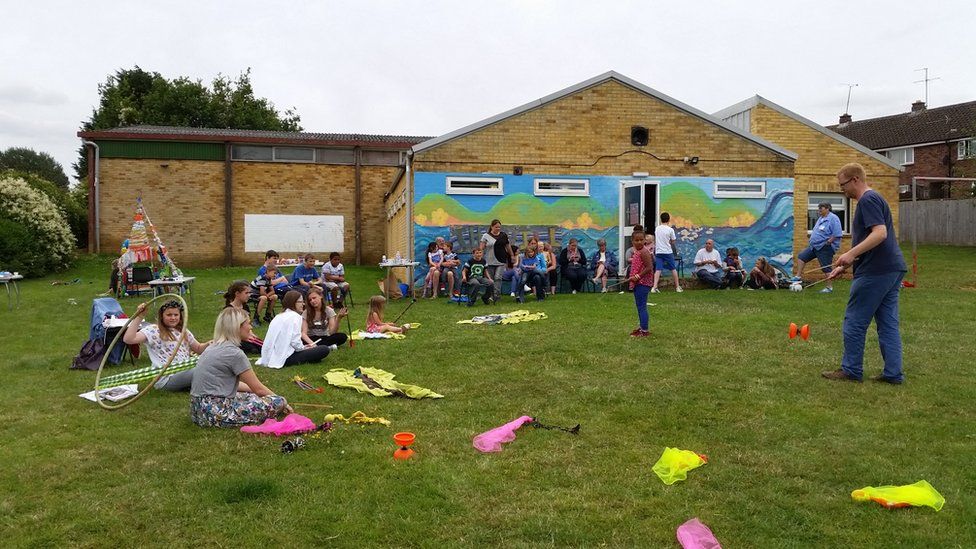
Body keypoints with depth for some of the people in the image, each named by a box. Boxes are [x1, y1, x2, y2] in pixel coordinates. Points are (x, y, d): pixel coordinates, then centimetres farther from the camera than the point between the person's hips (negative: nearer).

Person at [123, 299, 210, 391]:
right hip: (167, 378, -7)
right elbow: (128, 339, -16)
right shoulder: (153, 330, -3)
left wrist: (208, 345, 1)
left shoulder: (184, 331, 18)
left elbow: (198, 349, 24)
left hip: (186, 371, 7)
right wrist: (139, 317, -19)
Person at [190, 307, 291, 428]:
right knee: (276, 403, -12)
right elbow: (258, 388, -5)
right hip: (213, 412, -10)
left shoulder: (215, 347, 14)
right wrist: (282, 402, 8)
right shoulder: (234, 353, -13)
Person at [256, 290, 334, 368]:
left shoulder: (279, 316, 18)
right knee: (324, 350, -10)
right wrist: (304, 348, 3)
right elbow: (295, 341, -16)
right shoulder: (295, 316, -7)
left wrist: (303, 347, 16)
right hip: (285, 358, -9)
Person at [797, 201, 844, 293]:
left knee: (826, 268, -3)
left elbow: (837, 234, -19)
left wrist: (828, 242, -21)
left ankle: (829, 287, 6)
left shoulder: (833, 218, -13)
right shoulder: (821, 218, 15)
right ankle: (798, 276, 10)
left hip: (825, 248, -9)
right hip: (814, 246, 10)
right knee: (801, 256, 8)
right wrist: (812, 241, 16)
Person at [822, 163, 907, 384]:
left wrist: (850, 254, -29)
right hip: (892, 269, 10)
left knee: (854, 322, 0)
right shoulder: (874, 199, 21)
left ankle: (851, 370, 8)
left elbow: (880, 233, -24)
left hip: (875, 272, -10)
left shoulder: (868, 200, -11)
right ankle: (893, 373, 13)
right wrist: (844, 266, 24)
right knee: (888, 323, 10)